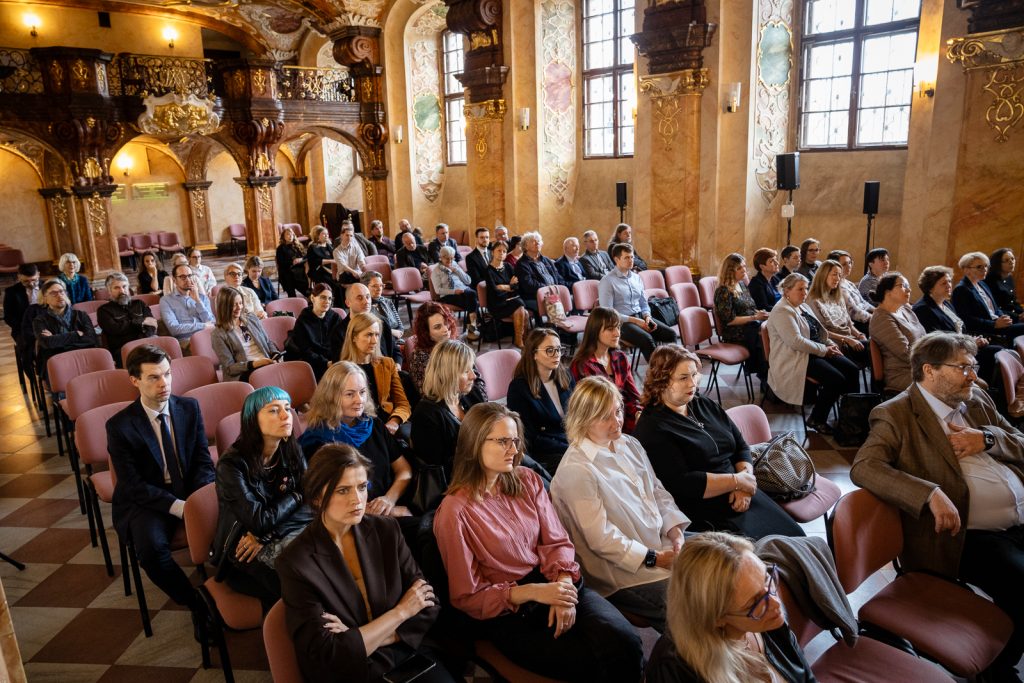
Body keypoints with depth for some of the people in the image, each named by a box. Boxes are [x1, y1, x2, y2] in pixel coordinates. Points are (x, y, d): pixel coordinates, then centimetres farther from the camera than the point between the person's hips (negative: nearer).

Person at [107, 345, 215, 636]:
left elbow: (204, 462, 2)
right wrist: (178, 506, -24)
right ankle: (197, 604, -9)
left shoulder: (190, 407, -1)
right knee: (152, 548, -32)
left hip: (190, 492, 2)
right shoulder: (119, 426, -10)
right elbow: (133, 486, -12)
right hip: (145, 500, -2)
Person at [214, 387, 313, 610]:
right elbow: (260, 521, -20)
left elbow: (310, 503, -6)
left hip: (288, 533, 5)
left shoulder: (291, 452, -1)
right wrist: (294, 498, -4)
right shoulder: (232, 464, -17)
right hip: (245, 552, -5)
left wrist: (266, 534, -17)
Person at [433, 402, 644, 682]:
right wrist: (532, 592, -18)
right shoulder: (455, 512, -12)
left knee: (624, 641, -21)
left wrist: (562, 586, -17)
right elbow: (467, 596, -7)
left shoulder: (527, 480, 4)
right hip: (507, 614, -4)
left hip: (553, 585, 5)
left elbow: (557, 541, 3)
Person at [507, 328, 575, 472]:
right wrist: (571, 449, -17)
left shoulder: (565, 376, 10)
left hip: (574, 441, 7)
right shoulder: (519, 387, -9)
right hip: (542, 454, -7)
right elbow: (531, 440, -11)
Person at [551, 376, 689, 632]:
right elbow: (600, 538, -18)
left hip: (662, 544, 8)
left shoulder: (629, 445, 8)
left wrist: (675, 530, -4)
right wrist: (655, 559, -16)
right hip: (624, 571, -8)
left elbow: (658, 492, 14)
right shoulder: (576, 469, -18)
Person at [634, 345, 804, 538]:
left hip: (740, 498, 7)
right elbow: (681, 484, -18)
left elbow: (741, 447, 15)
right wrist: (737, 480, -12)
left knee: (795, 536, -5)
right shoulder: (652, 429, -11)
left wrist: (745, 476, -6)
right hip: (704, 514, -7)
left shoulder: (706, 405, 13)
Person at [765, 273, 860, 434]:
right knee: (836, 379, -24)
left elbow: (819, 331, 25)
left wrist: (830, 344, 5)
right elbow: (796, 341, -22)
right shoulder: (782, 311, -14)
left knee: (853, 370, -7)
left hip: (816, 352, 9)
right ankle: (816, 420, -7)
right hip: (796, 358, -9)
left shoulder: (804, 307, 17)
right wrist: (824, 350, -16)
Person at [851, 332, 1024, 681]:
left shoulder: (977, 400, 16)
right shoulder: (896, 415, -6)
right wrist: (931, 494, -30)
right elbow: (863, 467, -19)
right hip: (968, 535, -7)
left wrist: (986, 438, -4)